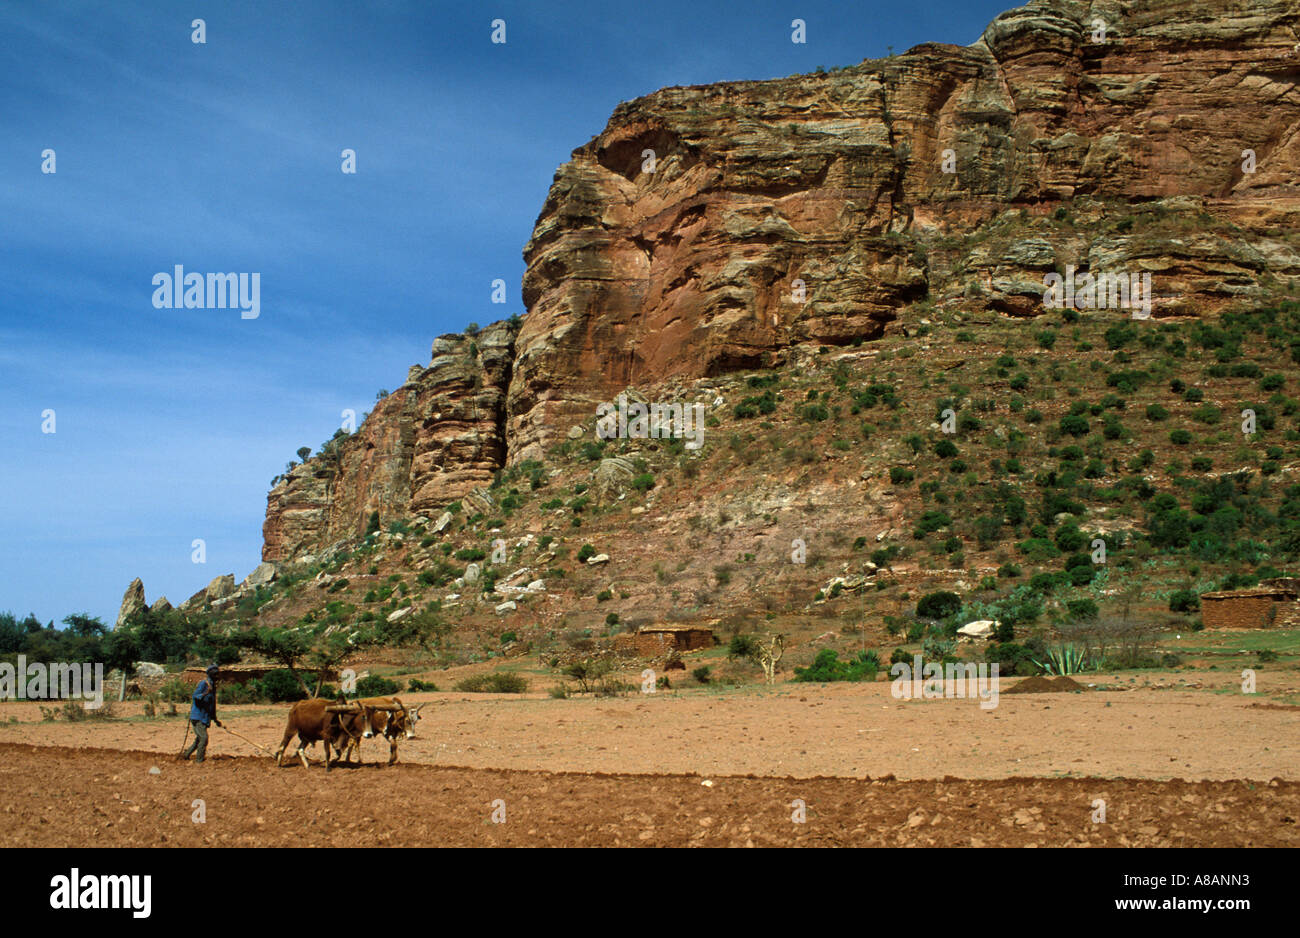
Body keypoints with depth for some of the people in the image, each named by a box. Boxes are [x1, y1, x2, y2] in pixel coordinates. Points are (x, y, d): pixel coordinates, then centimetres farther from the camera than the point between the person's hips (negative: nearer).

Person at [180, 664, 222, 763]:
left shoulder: (214, 687, 16)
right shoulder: (203, 684, -9)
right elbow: (195, 696, -20)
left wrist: (215, 720, 27)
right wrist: (205, 694, -38)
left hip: (205, 718, 9)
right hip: (197, 717, -9)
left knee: (199, 739, 15)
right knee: (203, 738, -15)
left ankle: (186, 755, 29)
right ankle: (199, 760, -9)